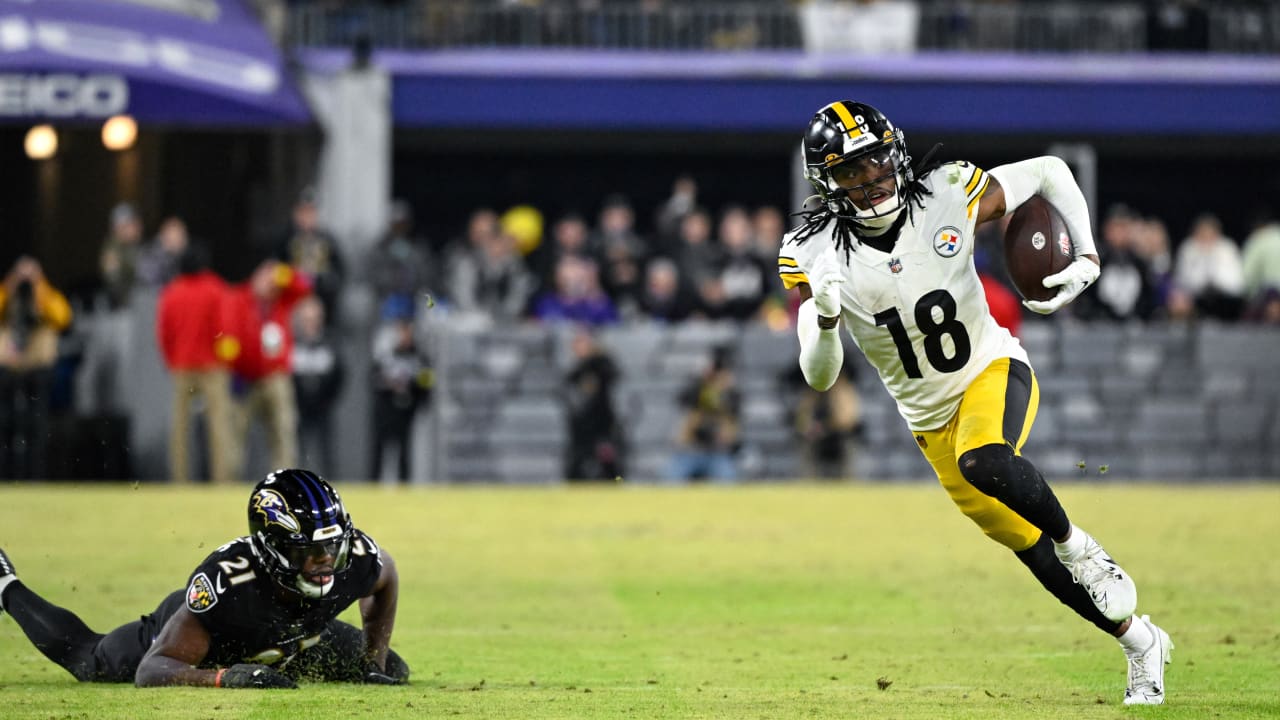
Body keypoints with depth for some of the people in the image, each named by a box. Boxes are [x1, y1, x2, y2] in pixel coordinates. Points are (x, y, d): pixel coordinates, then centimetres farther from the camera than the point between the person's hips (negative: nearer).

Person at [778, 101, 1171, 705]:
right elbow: (819, 377, -15)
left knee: (984, 463, -36)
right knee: (1029, 549, 7)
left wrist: (1087, 259, -14)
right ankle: (1141, 643, 27)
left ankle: (1076, 543, -9)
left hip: (994, 371, -3)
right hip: (930, 419, 3)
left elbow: (1049, 173, -1)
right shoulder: (814, 255, -16)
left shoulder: (949, 196, -17)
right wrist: (824, 319, -36)